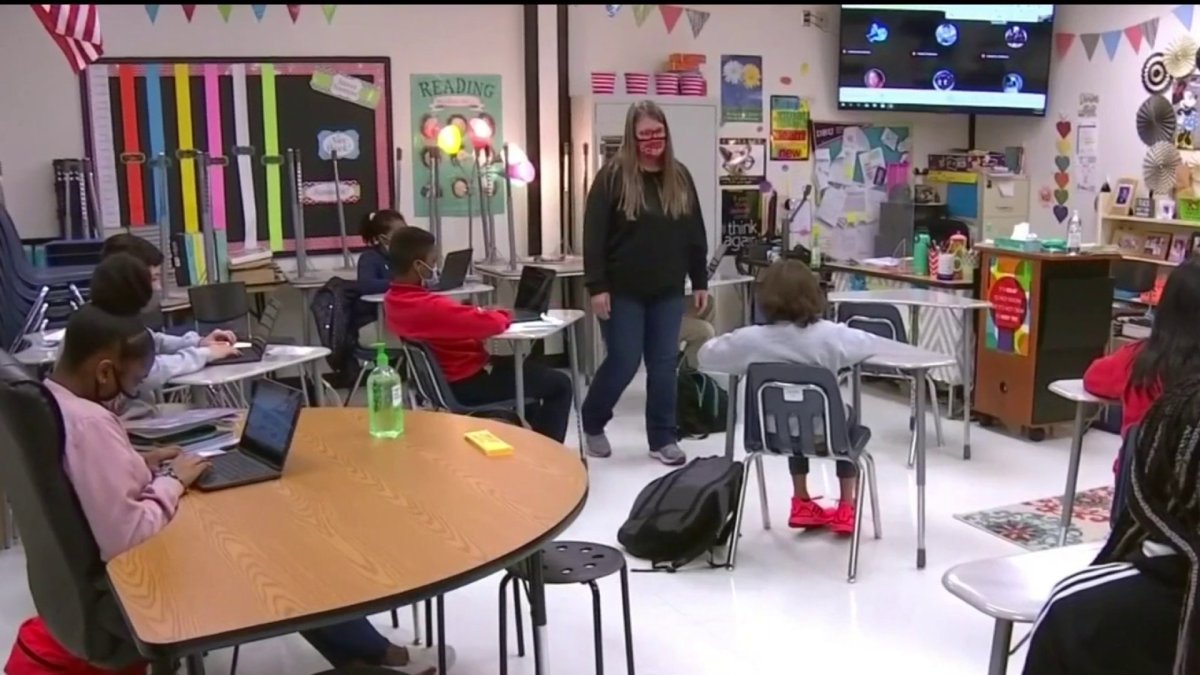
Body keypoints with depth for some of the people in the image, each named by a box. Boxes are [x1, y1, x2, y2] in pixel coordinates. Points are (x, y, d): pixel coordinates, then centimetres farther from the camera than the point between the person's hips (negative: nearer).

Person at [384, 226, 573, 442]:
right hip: (466, 384, -10)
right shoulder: (428, 307, -33)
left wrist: (481, 312, -3)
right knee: (559, 384, 2)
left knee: (528, 367, 30)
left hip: (444, 380, 10)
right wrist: (503, 315, -10)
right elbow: (493, 323, -33)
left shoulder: (394, 300, -2)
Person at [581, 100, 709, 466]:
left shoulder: (679, 177, 6)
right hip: (623, 291, -4)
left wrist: (700, 282, 8)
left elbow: (695, 234, 10)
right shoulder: (613, 175, -8)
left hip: (668, 291, 4)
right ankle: (592, 424, 24)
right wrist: (597, 286, -16)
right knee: (623, 363, 0)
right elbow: (593, 235, -11)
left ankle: (663, 438, 18)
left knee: (664, 365, 7)